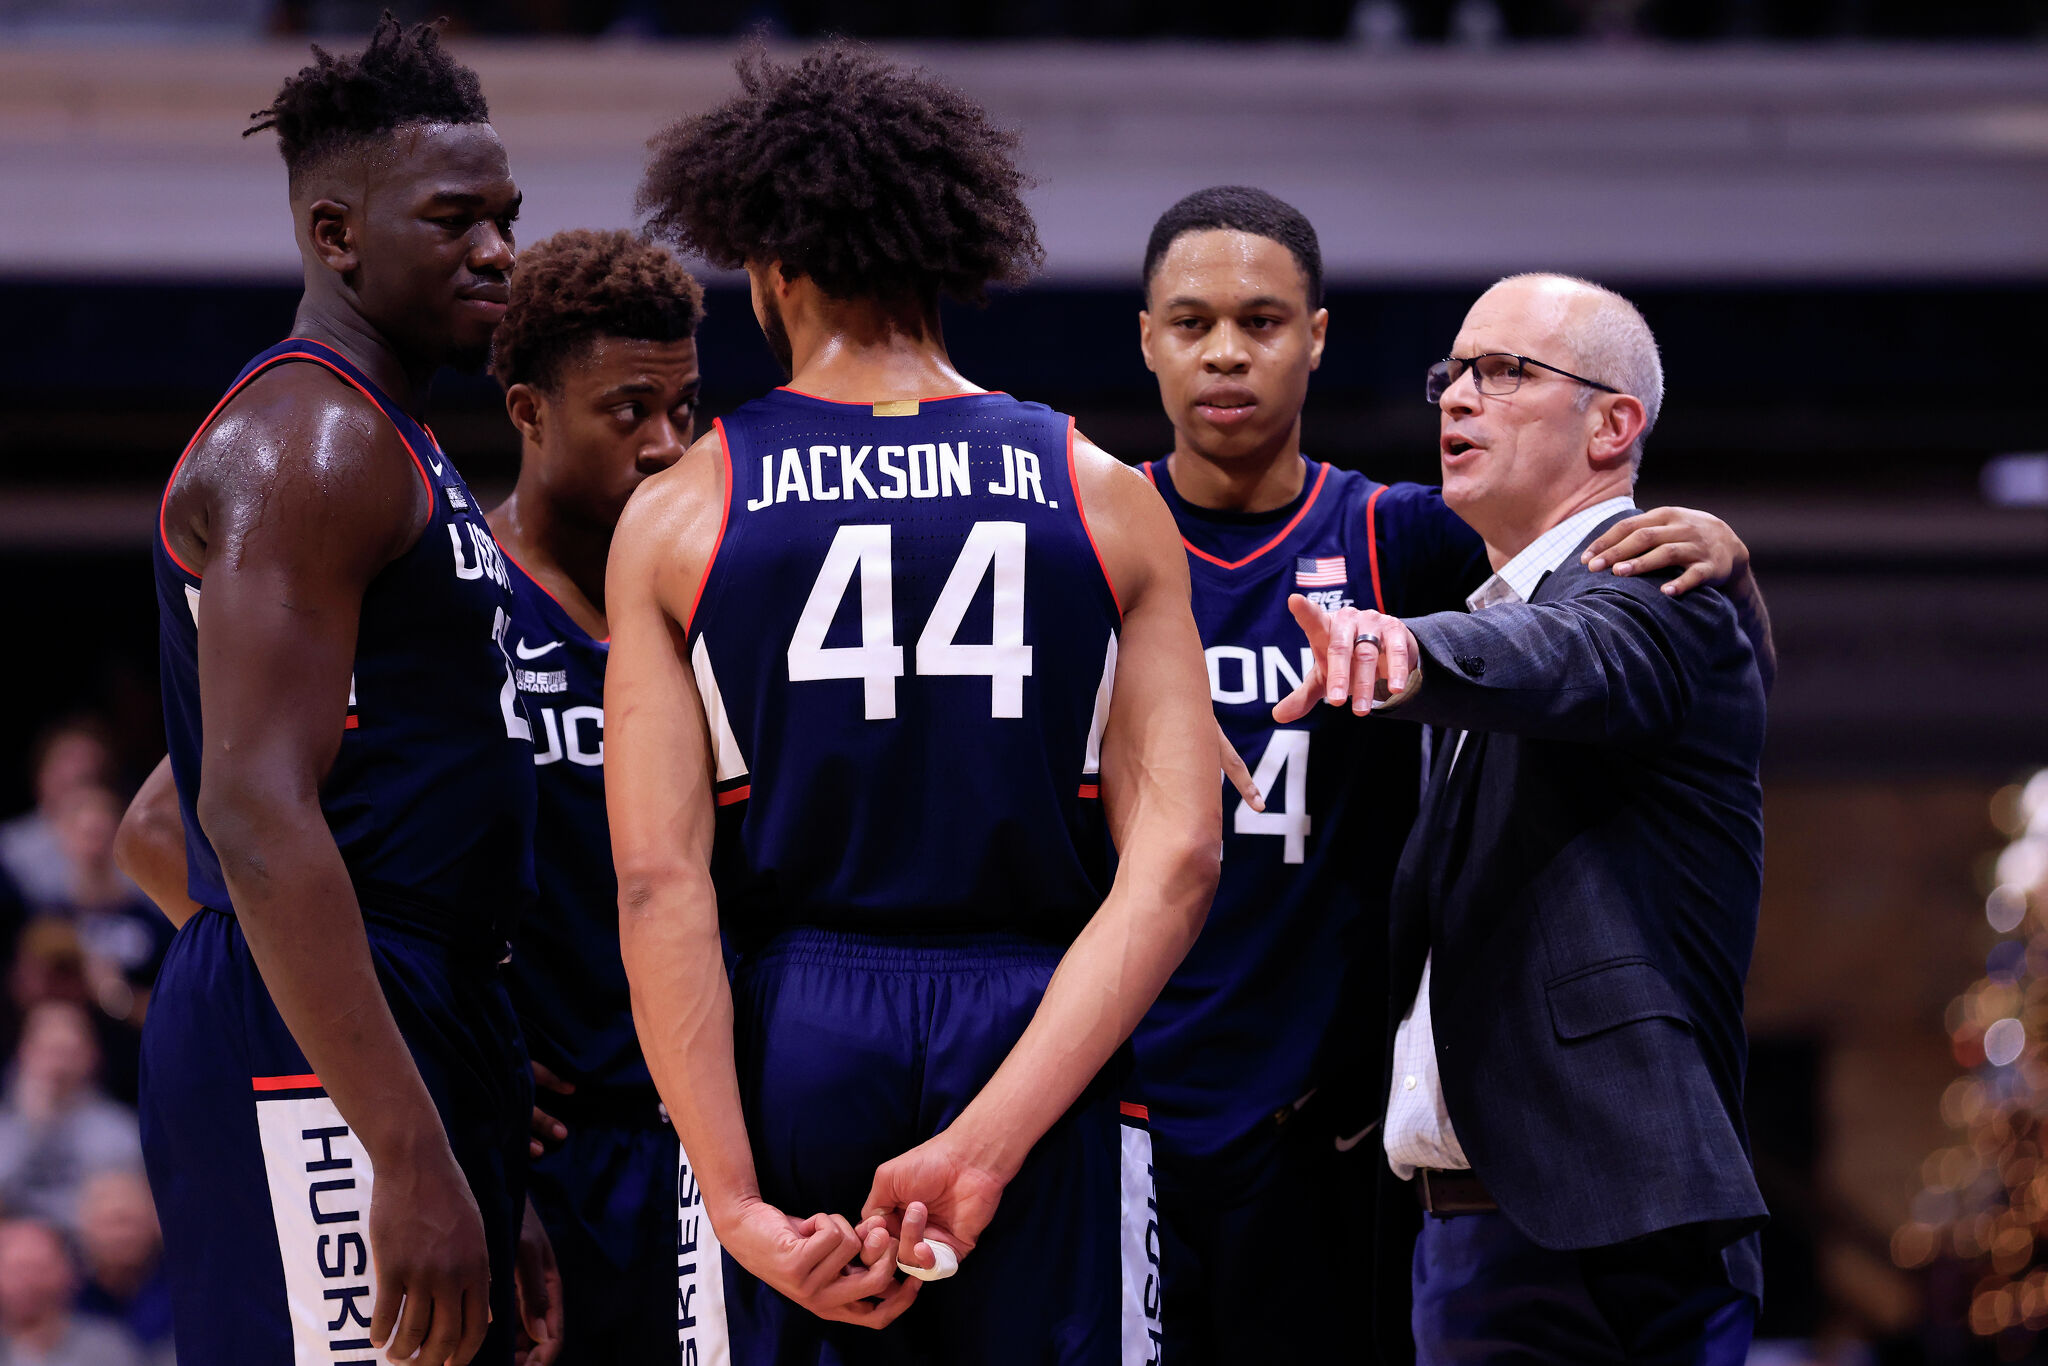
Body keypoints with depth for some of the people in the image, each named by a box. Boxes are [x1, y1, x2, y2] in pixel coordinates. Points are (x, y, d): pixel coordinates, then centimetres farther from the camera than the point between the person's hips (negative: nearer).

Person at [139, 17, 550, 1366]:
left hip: (421, 1031, 10)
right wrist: (413, 1159, -26)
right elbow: (256, 814, -21)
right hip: (313, 1058, -10)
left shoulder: (395, 446, 22)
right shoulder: (301, 443, -11)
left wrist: (486, 1179, 23)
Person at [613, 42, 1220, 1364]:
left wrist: (741, 1204, -10)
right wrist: (984, 1144, -13)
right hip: (1045, 1053, 0)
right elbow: (1177, 858, -6)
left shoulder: (681, 513, 2)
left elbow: (658, 879, -7)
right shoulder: (1108, 503, 5)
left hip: (787, 1047, 0)